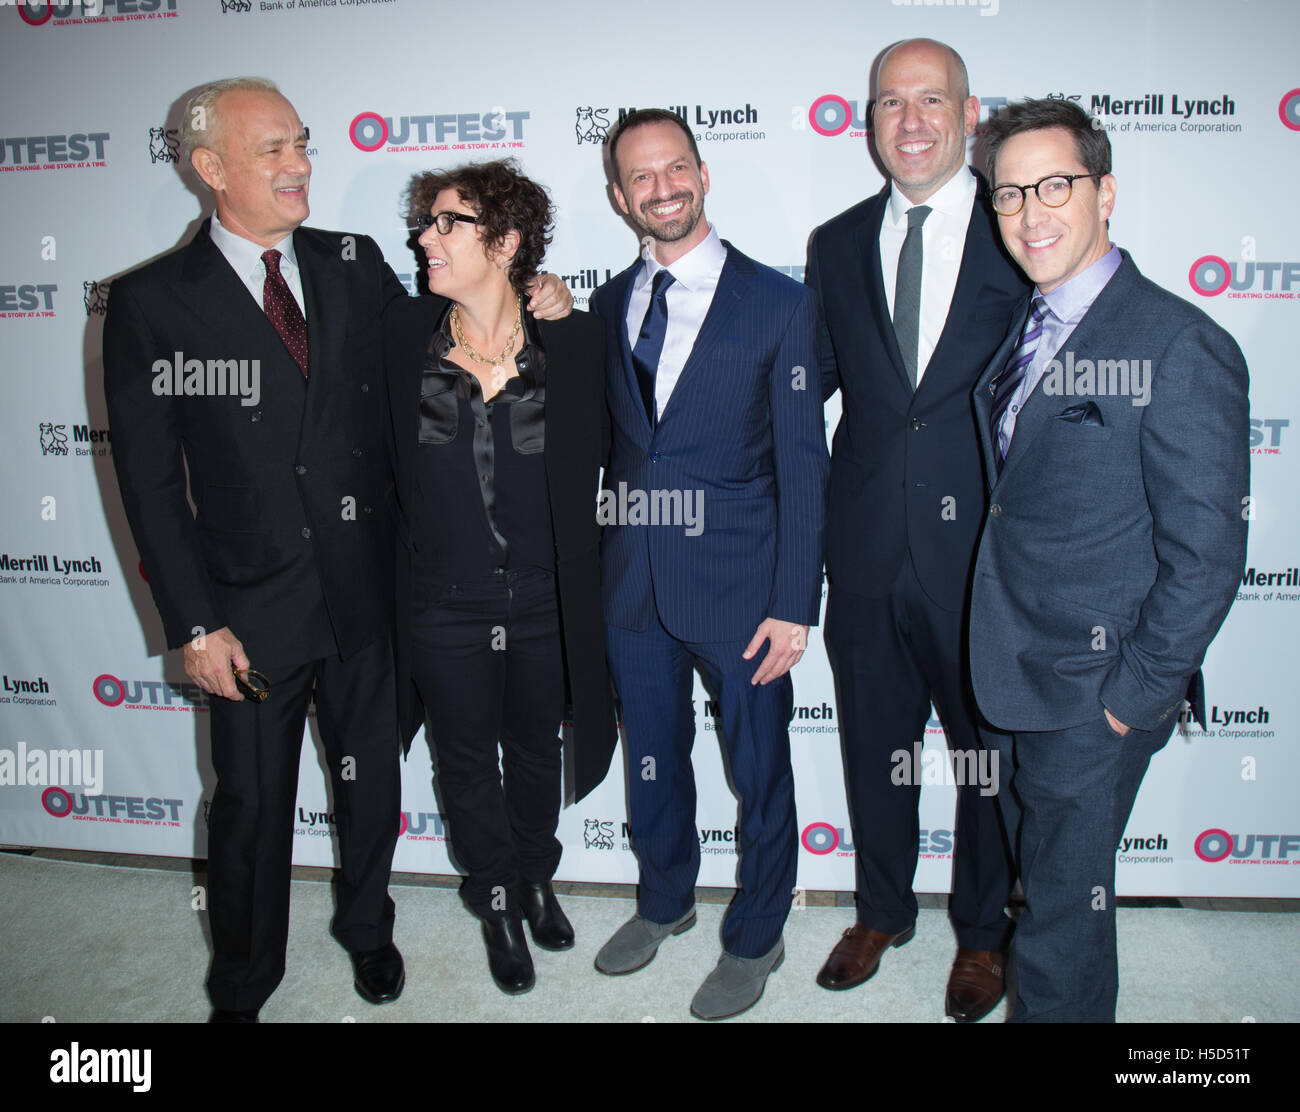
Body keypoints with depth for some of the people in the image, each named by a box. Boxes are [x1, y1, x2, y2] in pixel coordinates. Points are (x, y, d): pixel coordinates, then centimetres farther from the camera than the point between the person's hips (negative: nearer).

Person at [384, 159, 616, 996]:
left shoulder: (574, 339, -11)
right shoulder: (403, 338, -7)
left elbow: (593, 453, -4)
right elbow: (384, 463, 1)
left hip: (544, 602, -1)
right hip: (444, 605, 1)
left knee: (536, 748, 21)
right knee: (467, 759, 19)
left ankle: (536, 878, 51)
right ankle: (497, 901, 46)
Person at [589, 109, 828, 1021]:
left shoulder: (778, 302, -7)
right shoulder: (607, 305, 7)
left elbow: (802, 463, -9)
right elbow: (611, 438, 12)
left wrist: (794, 603, -13)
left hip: (738, 585, -4)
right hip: (634, 584, 4)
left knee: (759, 771, 11)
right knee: (653, 758, 20)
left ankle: (755, 938, 35)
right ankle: (665, 901, 46)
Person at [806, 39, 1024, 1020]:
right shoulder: (836, 246, 6)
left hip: (986, 553, -3)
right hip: (869, 554, 3)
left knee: (991, 752, 14)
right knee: (874, 747, 18)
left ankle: (984, 931, 39)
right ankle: (883, 911, 43)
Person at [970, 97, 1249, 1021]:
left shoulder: (1182, 346, -17)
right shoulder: (1026, 330, 7)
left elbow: (1206, 551, -17)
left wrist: (1139, 694, -14)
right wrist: (996, 648, 7)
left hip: (1094, 692, -7)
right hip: (1014, 670, 7)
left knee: (1066, 898, 9)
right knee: (1036, 867, 23)